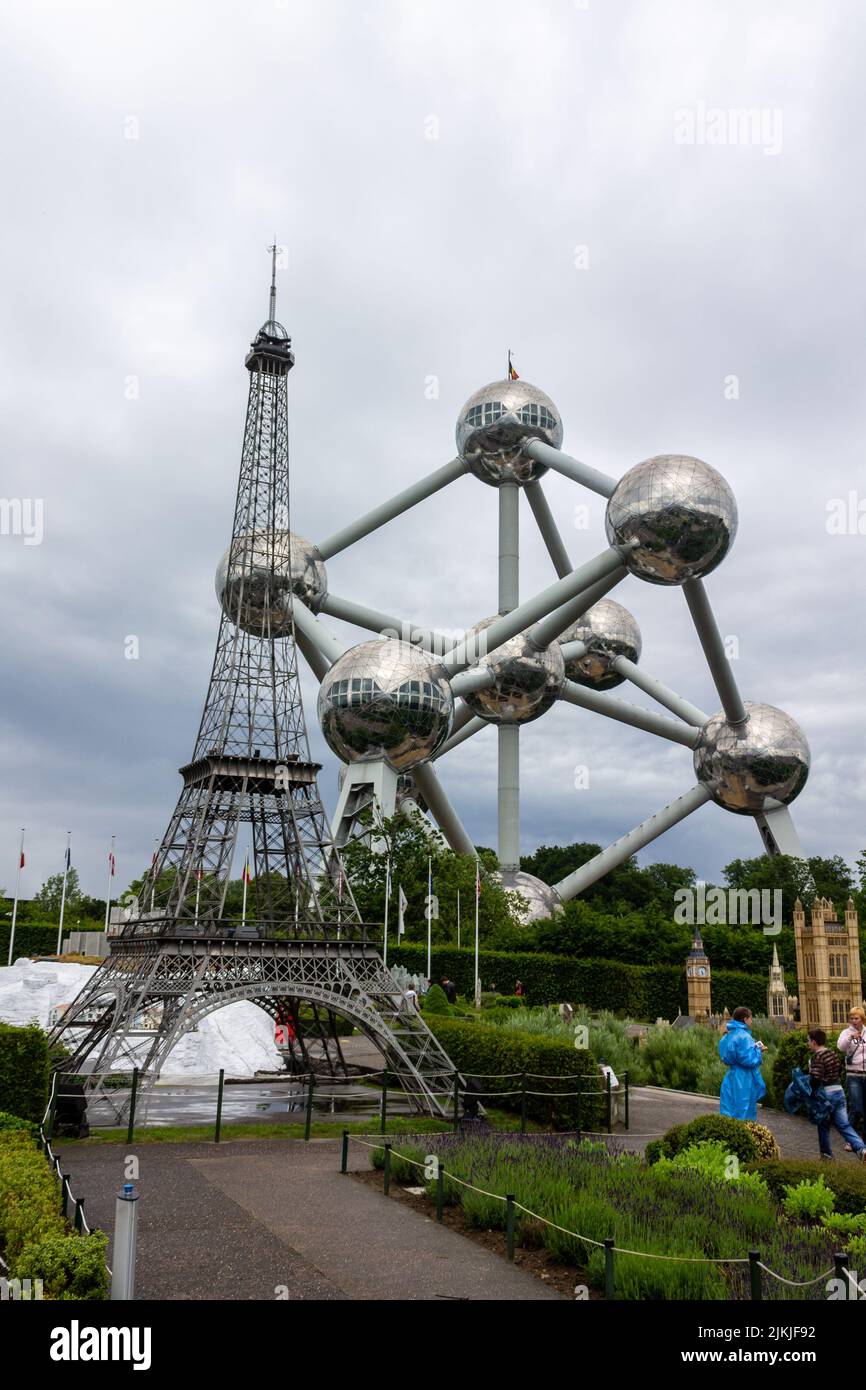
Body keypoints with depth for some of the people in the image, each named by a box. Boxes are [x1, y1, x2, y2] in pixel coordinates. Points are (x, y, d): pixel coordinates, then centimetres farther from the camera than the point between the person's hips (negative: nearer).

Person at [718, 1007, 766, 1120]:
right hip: (743, 1083, -9)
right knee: (744, 1116, 0)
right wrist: (758, 1049, -8)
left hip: (732, 1080, 9)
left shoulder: (730, 1035, 10)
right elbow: (749, 1060, -24)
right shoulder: (743, 1036, -19)